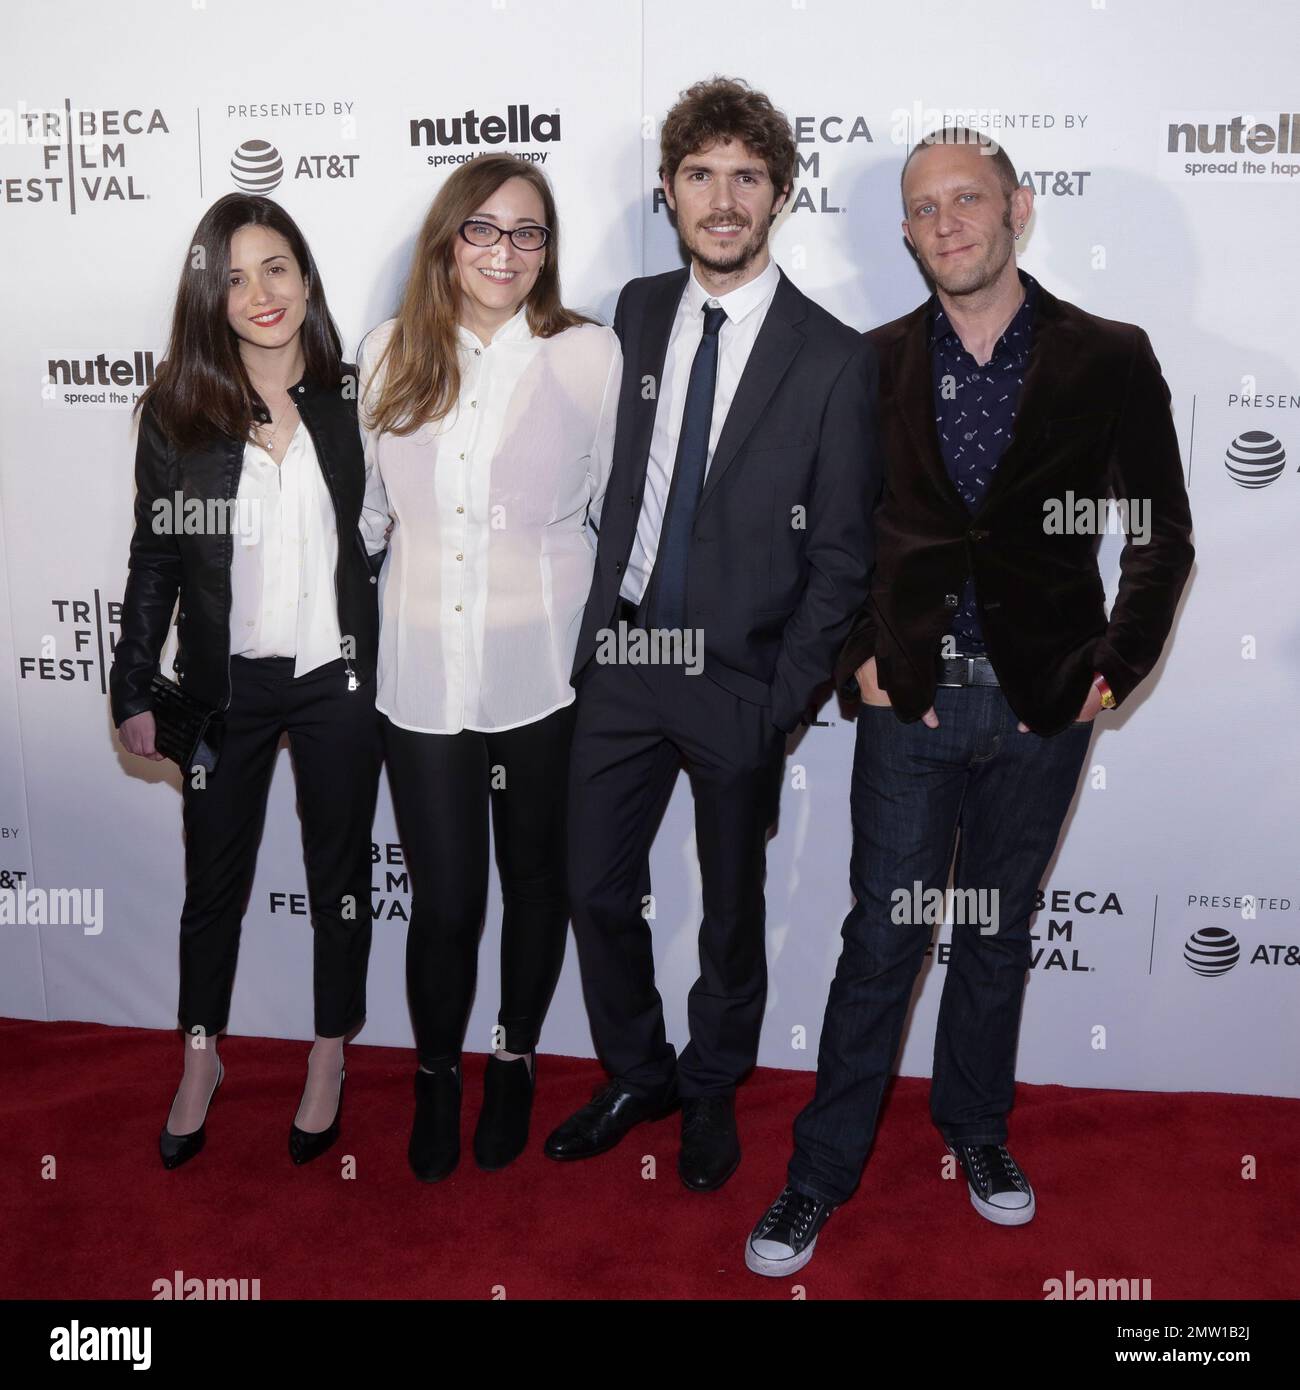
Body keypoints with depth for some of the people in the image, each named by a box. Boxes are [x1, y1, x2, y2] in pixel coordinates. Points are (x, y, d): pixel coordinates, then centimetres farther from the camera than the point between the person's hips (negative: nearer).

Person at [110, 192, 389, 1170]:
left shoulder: (355, 395, -4)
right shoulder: (176, 410, -5)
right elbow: (154, 559, 0)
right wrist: (136, 690, 1)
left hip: (338, 676, 0)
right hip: (226, 683, 0)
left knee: (340, 875, 13)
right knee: (214, 880, 14)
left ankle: (329, 1058, 34)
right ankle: (202, 1059, 38)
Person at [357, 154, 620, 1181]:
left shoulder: (590, 354, -5)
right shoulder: (388, 353, 3)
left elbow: (615, 506, 2)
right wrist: (361, 619, 13)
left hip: (544, 665, -1)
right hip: (423, 670, 1)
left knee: (535, 877, 15)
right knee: (444, 899, 5)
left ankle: (516, 1060, 41)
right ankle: (437, 1075, 34)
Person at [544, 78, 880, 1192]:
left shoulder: (835, 360, -9)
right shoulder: (638, 313, 5)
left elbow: (840, 555, -8)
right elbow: (618, 477, 10)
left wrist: (787, 702, -12)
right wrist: (601, 618, 4)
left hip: (738, 680, -3)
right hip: (622, 657, 4)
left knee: (732, 912, 14)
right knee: (597, 889, 11)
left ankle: (713, 1092, 39)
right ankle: (636, 1078, 36)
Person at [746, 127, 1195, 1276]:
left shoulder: (1109, 358, -1)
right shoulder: (873, 364, 2)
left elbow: (1162, 535, 4)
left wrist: (1115, 668, -2)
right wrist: (856, 654, -2)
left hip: (1043, 707, 1)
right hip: (911, 703, 0)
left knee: (999, 932, 16)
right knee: (882, 941, 5)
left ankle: (975, 1127, 38)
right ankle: (823, 1170, 21)